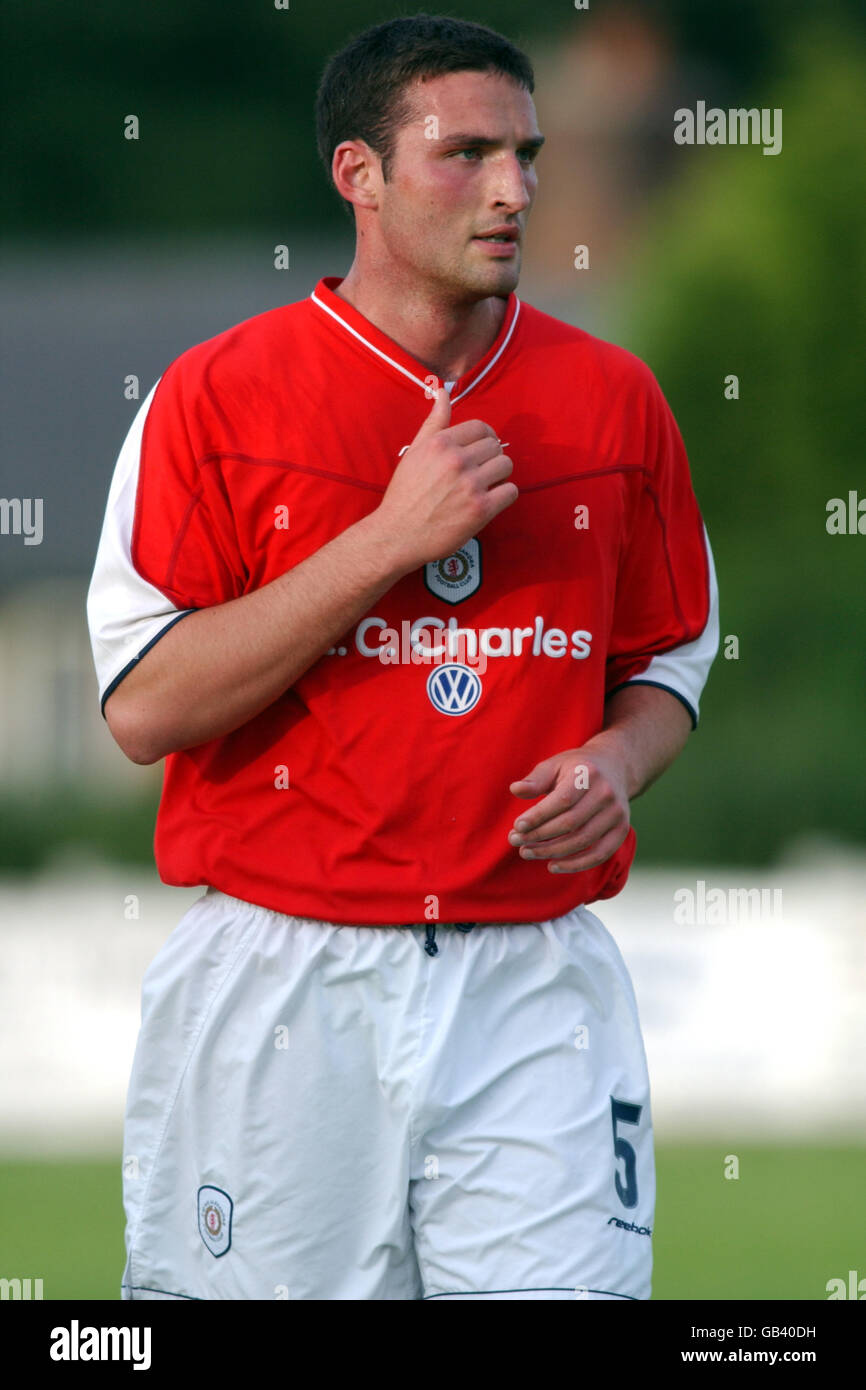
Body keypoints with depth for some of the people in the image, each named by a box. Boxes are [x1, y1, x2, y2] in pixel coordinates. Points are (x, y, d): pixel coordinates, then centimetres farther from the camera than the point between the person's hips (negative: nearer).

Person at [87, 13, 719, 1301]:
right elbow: (144, 707, -9)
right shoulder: (218, 395, -3)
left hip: (533, 983, 2)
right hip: (279, 991, -2)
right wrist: (391, 541, -15)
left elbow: (668, 664, 18)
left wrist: (614, 763, -6)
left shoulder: (613, 397, 7)